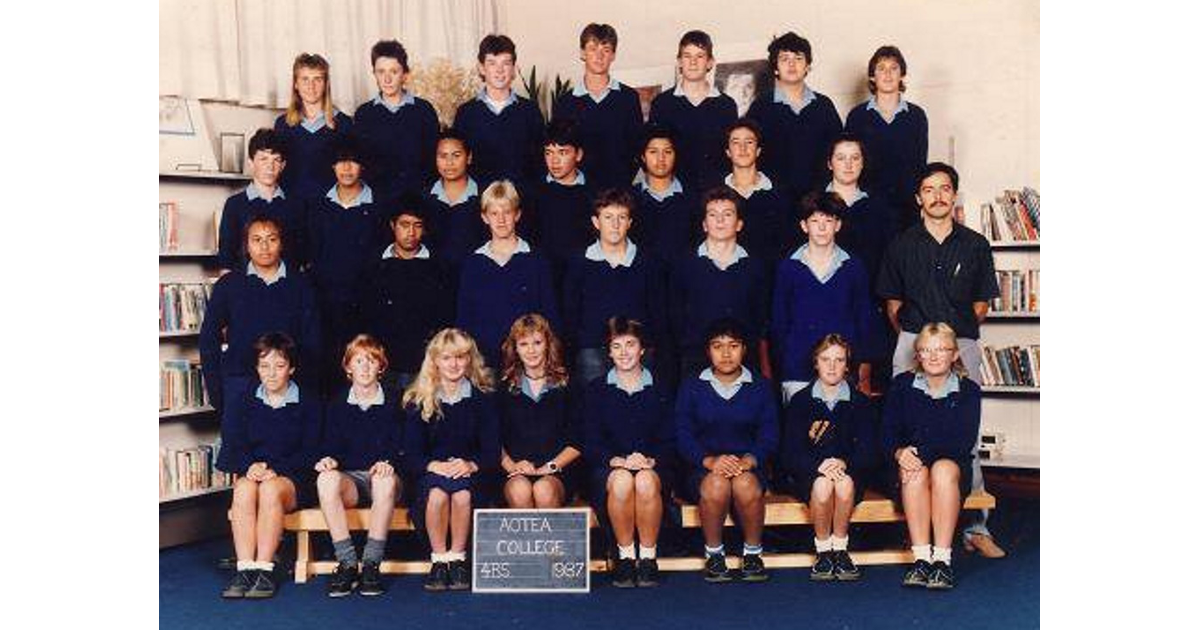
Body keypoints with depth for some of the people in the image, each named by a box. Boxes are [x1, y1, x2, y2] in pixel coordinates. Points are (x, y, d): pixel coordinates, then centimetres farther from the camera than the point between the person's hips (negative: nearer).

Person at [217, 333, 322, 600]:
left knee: (270, 488, -36)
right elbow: (233, 444, 6)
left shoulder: (308, 404, 6)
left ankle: (264, 569, -35)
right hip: (252, 473, 2)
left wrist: (275, 469, -16)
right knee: (243, 488, -33)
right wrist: (250, 466, -16)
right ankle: (244, 570, -36)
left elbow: (310, 452, -2)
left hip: (294, 480, -2)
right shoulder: (246, 402, 15)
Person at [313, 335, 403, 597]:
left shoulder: (393, 405, 10)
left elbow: (400, 446, 3)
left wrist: (388, 462, -19)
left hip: (381, 476, -1)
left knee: (386, 481, -39)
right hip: (349, 479, 1)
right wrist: (329, 459, -15)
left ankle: (371, 564, -35)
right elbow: (330, 443, 9)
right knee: (326, 479, -34)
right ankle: (347, 564, -34)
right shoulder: (336, 404, 15)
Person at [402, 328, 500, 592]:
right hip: (430, 473, 0)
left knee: (462, 493, -35)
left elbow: (492, 451, 2)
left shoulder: (482, 398, 7)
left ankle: (457, 558, -19)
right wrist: (435, 466, -20)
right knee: (437, 493, -35)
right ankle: (439, 559, -21)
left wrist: (471, 465, -19)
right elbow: (411, 454, 0)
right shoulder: (418, 402, 6)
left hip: (471, 474, 0)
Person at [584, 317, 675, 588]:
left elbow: (670, 441, 6)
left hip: (654, 467, 0)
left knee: (646, 481, -36)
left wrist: (650, 461, -15)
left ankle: (648, 557, -23)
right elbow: (591, 444, 3)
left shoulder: (660, 391, 13)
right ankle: (625, 556, -22)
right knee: (622, 480, -36)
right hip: (609, 468, 0)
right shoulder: (597, 390, 11)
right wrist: (619, 460, -16)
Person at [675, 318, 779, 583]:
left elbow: (770, 435, 3)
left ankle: (753, 554, -13)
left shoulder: (761, 388, 11)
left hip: (749, 465, 0)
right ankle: (713, 554, -14)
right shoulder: (691, 388, 9)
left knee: (746, 484, -35)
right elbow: (683, 435, 0)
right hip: (702, 467, 0)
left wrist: (748, 461, -18)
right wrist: (710, 461, -19)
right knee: (716, 484, -35)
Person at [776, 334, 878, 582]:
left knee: (845, 483, -35)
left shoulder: (861, 403, 7)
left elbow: (869, 451, -2)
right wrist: (819, 465, -25)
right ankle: (823, 551, -18)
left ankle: (840, 548, -17)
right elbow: (789, 452, -5)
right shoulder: (800, 401, 4)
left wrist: (844, 463, -24)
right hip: (807, 473, -1)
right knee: (822, 485, -35)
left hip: (849, 471, 1)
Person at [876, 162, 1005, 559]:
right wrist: (910, 335, 9)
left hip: (962, 344, 0)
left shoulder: (975, 246, 6)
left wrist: (958, 333, 7)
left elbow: (982, 302, 13)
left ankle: (974, 527, 6)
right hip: (912, 344, 0)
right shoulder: (902, 245, 7)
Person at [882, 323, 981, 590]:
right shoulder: (901, 385, 6)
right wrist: (900, 452, -22)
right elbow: (888, 432, 1)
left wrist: (921, 451, -22)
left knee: (943, 470, -35)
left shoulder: (968, 391, 2)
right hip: (910, 461, 1)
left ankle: (942, 559, -36)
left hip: (954, 463, -1)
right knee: (914, 472, -34)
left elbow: (965, 442, -8)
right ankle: (921, 558, -36)